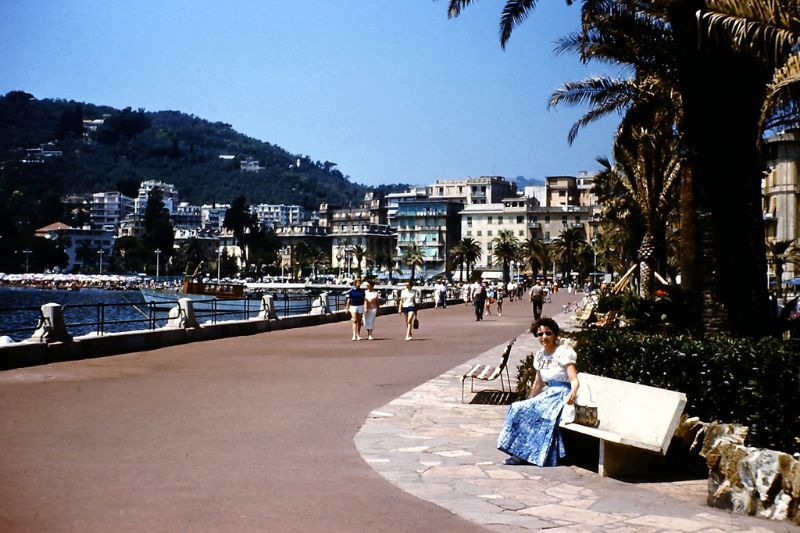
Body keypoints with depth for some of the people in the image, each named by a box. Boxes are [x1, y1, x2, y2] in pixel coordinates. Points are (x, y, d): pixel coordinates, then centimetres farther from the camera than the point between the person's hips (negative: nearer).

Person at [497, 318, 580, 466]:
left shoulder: (564, 352, -10)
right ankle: (521, 452, -14)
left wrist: (572, 393, -39)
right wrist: (530, 401, 24)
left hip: (563, 395, -7)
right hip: (549, 394, 7)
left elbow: (574, 380, -19)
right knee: (518, 408, -14)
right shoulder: (539, 355, 11)